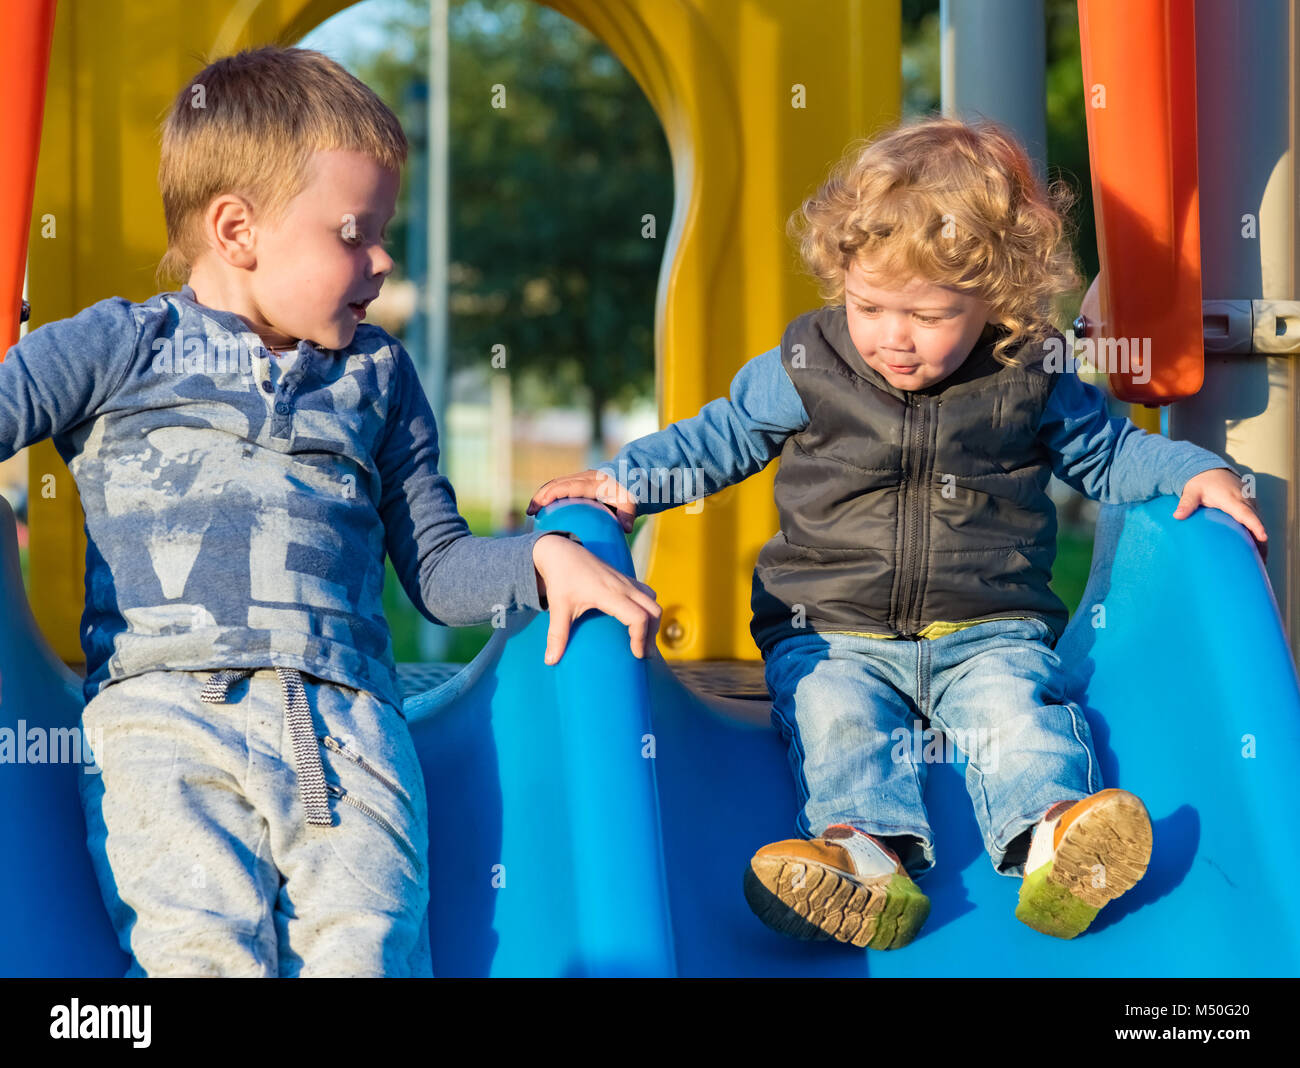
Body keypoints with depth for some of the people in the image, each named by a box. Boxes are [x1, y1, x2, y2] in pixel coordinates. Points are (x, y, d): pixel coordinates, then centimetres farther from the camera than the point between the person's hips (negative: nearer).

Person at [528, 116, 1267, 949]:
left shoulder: (1032, 379, 1)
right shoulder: (806, 367, 1)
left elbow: (1108, 451, 16)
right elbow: (724, 436, 15)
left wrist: (1193, 471, 1)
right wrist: (628, 481, 5)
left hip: (987, 630, 0)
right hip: (835, 634, 0)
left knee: (1016, 699, -29)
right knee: (831, 709, -29)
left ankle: (1052, 835, -50)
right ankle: (868, 852, -51)